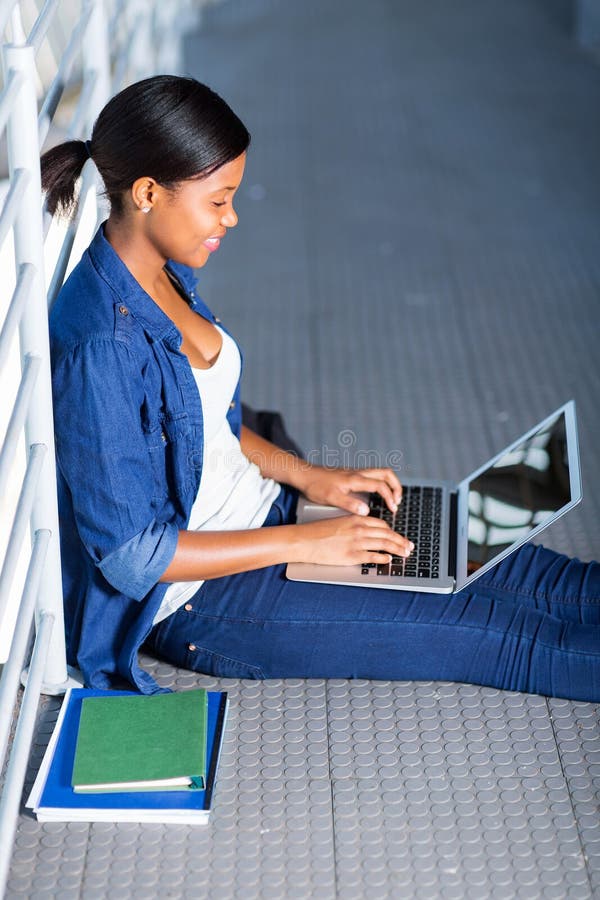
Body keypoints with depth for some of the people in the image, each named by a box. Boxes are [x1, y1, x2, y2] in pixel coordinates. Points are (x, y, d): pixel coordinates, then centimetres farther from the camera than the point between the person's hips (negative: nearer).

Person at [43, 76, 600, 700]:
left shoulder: (162, 274, -1)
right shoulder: (99, 348, -29)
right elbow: (131, 554, -25)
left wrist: (305, 474, 1)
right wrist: (306, 543, -20)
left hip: (254, 509, 8)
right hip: (195, 601, -8)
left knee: (503, 568, 0)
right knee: (484, 628, -9)